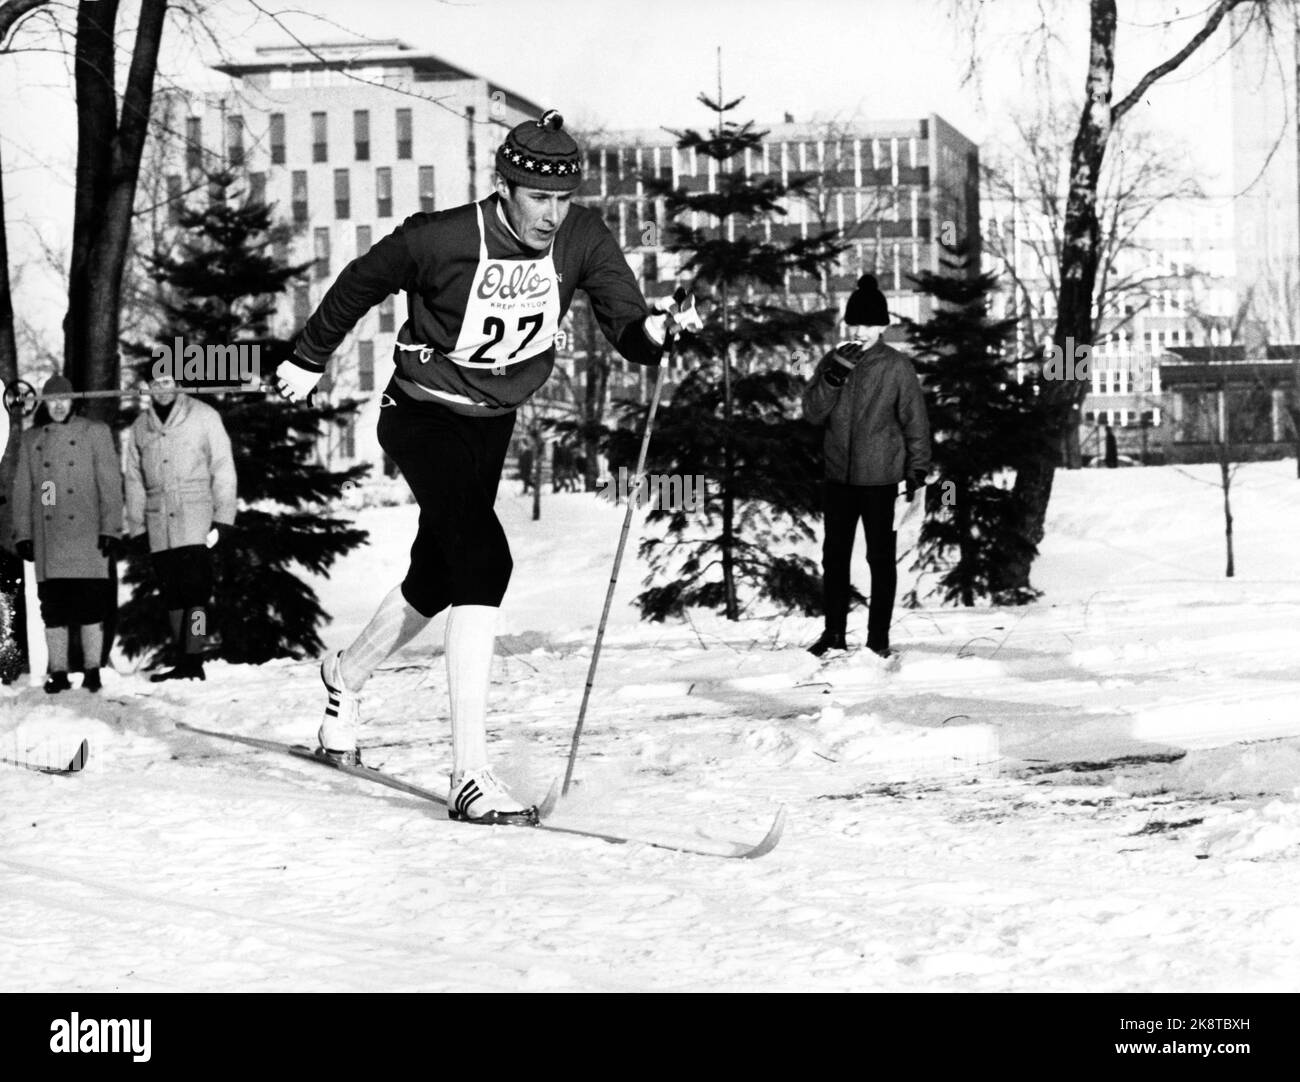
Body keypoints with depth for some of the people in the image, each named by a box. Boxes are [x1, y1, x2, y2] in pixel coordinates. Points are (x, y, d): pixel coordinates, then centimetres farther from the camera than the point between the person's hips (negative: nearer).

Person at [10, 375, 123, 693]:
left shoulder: (95, 432, 7)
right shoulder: (32, 439, 15)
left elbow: (110, 484, 2)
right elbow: (22, 489, 15)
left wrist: (110, 529, -6)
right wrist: (23, 534, 7)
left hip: (86, 535, -3)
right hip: (48, 539, 3)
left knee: (89, 604, -5)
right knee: (53, 607, 1)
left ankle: (92, 671, 0)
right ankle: (58, 672, 6)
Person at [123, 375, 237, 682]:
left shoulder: (203, 416, 2)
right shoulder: (139, 428, 13)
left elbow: (223, 469, 1)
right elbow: (134, 481, 18)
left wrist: (223, 518, -6)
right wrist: (136, 527, 11)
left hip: (196, 516, -4)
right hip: (159, 523, 4)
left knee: (195, 590, -13)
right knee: (172, 594, 5)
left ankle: (193, 662, -18)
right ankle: (181, 661, 8)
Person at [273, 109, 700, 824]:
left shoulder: (581, 238, -12)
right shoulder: (441, 240, -23)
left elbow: (626, 329, -15)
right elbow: (361, 284, -5)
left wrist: (654, 329, -39)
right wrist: (309, 360, 8)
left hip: (493, 426, 6)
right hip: (423, 417, -6)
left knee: (436, 579, 21)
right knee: (484, 561, -25)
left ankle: (347, 674, 52)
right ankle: (470, 774, -28)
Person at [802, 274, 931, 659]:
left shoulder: (897, 367, -6)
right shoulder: (833, 361, 4)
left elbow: (915, 421, -2)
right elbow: (813, 411, -2)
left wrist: (918, 470, -5)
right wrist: (835, 375, -16)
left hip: (881, 479, -4)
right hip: (839, 476, 4)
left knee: (881, 559, 3)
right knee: (835, 556, 10)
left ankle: (879, 637, 10)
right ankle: (833, 633, 19)